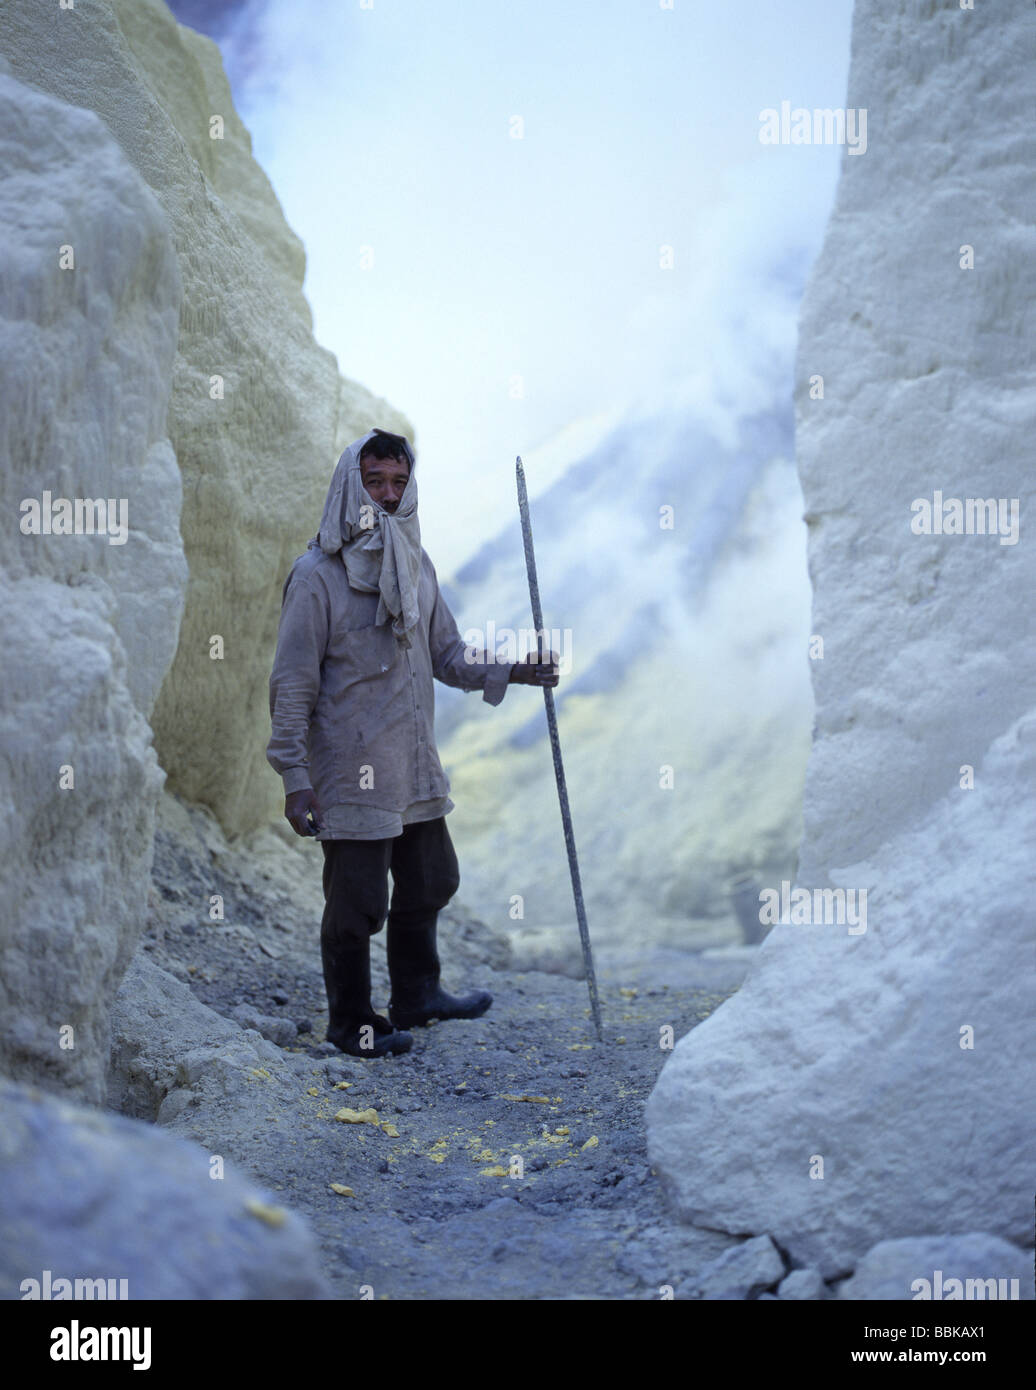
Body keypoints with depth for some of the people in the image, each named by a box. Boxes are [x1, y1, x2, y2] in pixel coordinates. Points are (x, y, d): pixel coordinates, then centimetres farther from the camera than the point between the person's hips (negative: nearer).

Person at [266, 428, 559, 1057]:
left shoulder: (417, 565, 8)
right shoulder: (317, 575, -13)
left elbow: (447, 653, 14)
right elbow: (292, 685, -13)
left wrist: (510, 671, -2)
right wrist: (295, 779, -17)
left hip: (416, 769, 7)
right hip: (351, 777, -7)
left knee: (430, 883, 20)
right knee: (356, 904, 2)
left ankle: (417, 998, 40)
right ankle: (353, 1024, 22)